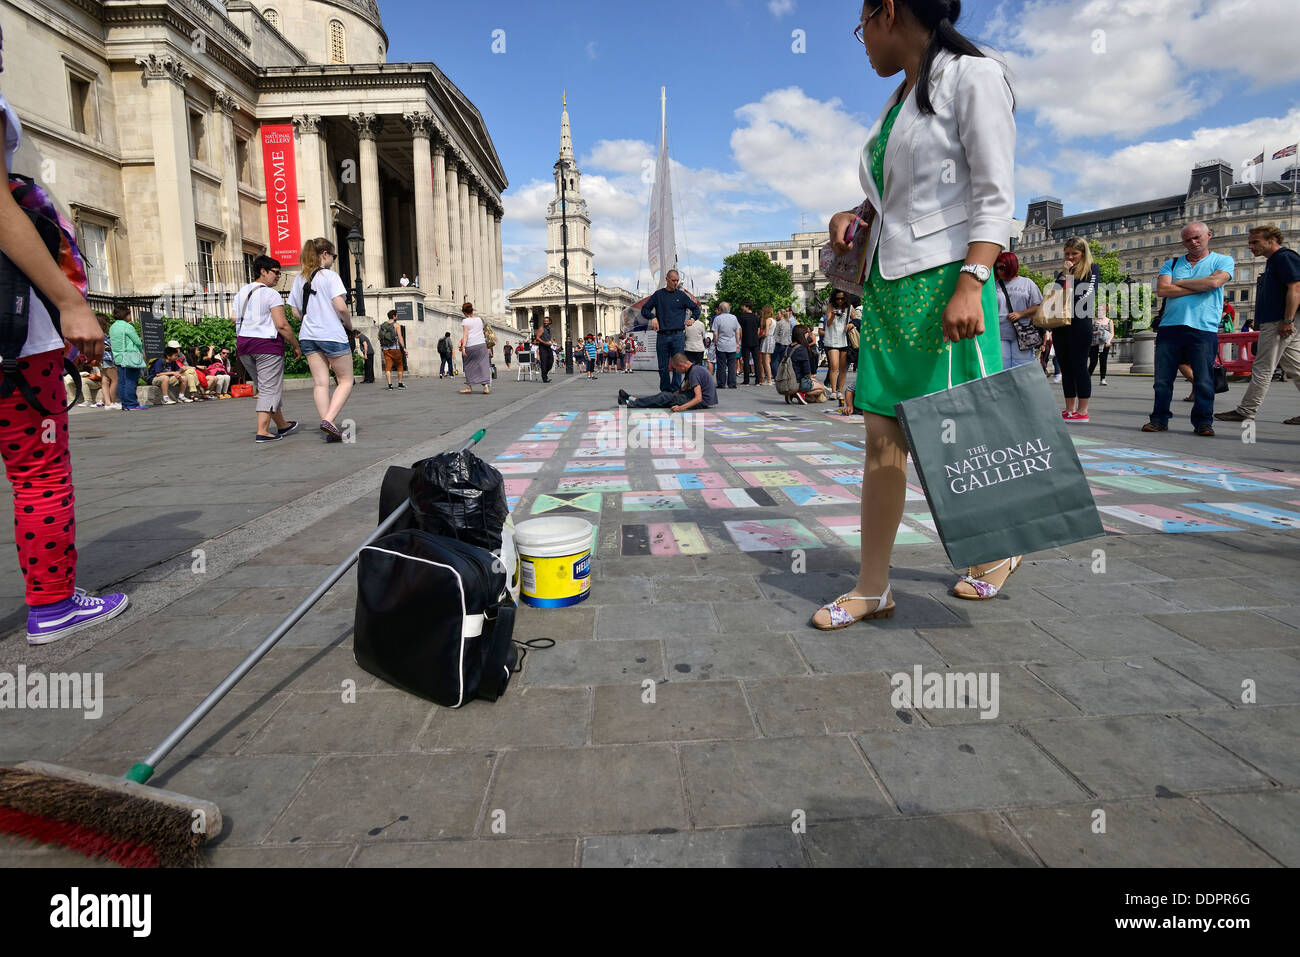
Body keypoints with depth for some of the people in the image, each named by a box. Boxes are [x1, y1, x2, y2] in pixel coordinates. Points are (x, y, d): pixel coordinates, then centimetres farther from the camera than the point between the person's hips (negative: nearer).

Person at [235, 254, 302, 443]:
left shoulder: (241, 293, 15)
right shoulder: (271, 294, -9)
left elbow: (235, 320, 14)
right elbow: (281, 325, -15)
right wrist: (296, 346, -9)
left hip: (243, 343, 8)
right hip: (267, 344, -8)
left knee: (266, 388, 15)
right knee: (270, 389, -3)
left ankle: (282, 426, 25)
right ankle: (262, 431, -8)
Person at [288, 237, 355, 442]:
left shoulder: (299, 279, 12)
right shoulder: (330, 275, -8)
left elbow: (296, 313, 11)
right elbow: (341, 307, -16)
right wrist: (349, 326, 0)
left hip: (308, 336, 6)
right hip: (333, 335, -6)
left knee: (320, 383, 4)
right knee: (346, 381, 3)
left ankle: (329, 429, 0)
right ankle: (328, 420, -15)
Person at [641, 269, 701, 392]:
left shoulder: (681, 295, 11)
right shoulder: (658, 295, 11)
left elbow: (696, 308, 19)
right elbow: (644, 310, 15)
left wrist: (692, 319, 1)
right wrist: (653, 317, -3)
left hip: (677, 336, -1)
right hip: (662, 336, 1)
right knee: (663, 366, 2)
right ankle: (665, 391, 10)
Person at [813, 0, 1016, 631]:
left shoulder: (973, 77, -2)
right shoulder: (897, 101, 21)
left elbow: (995, 195, -11)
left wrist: (969, 285, -23)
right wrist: (855, 215, 13)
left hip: (944, 280, -7)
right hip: (889, 284, 8)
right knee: (882, 440, 2)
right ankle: (872, 588, 7)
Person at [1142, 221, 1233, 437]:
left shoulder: (1223, 261, 12)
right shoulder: (1171, 264, 18)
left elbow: (1214, 282, -8)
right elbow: (1162, 290, 1)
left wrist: (1178, 283, 2)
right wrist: (1199, 287, -2)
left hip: (1204, 329, -2)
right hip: (1170, 327, 2)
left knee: (1203, 380, -3)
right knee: (1162, 378, 0)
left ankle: (1203, 421, 6)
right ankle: (1160, 419, 9)